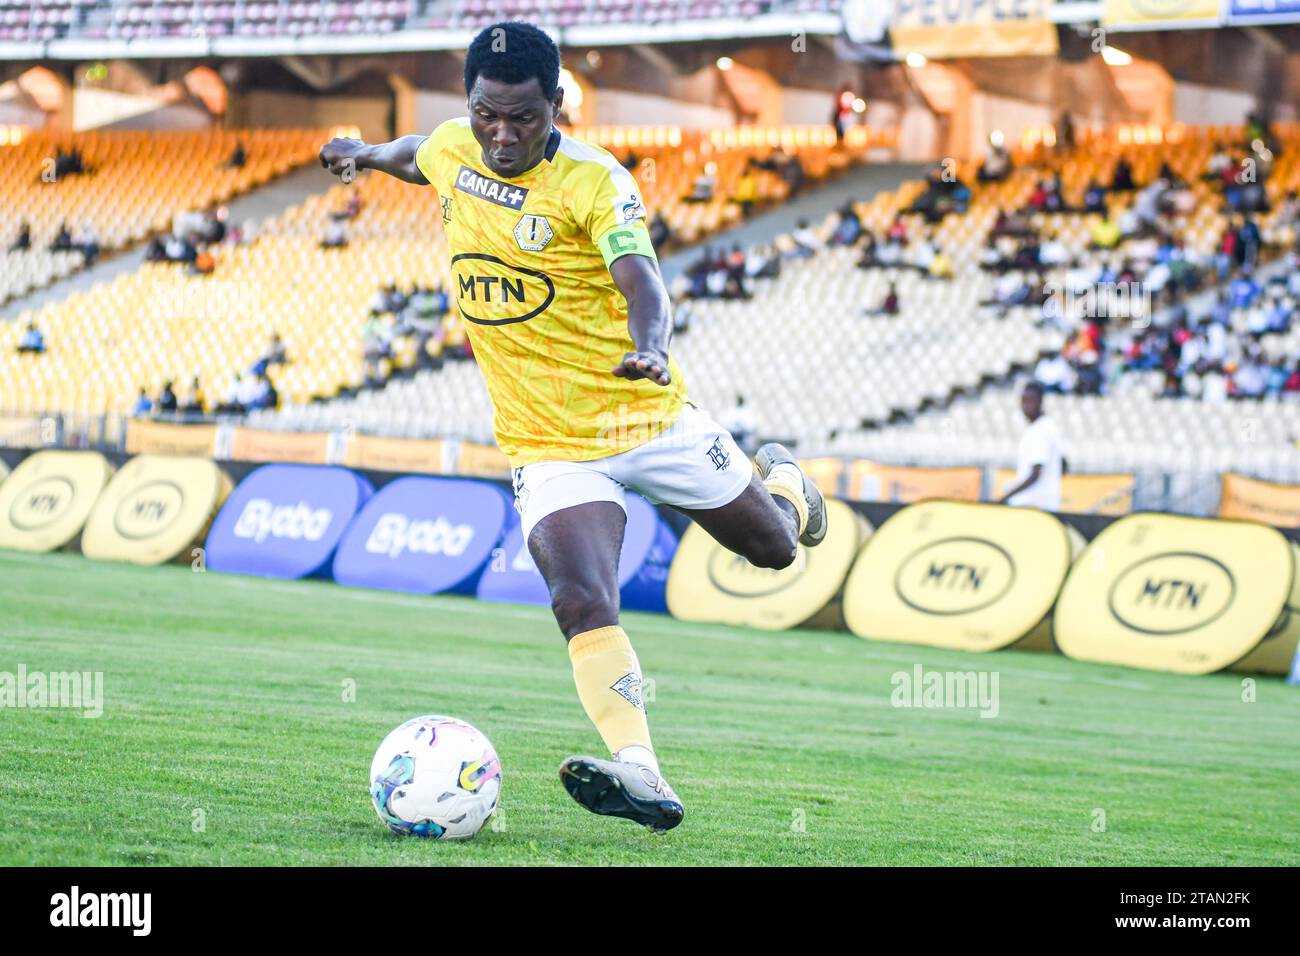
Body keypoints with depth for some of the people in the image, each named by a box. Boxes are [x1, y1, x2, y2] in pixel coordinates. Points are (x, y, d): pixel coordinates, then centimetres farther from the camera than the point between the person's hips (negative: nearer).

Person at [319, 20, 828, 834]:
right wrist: (367, 154, 42)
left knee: (773, 547, 16)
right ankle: (641, 776, -31)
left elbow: (639, 278, -33)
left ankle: (783, 483, 53)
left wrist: (650, 345, -53)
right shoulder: (451, 149, -2)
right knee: (583, 604, -22)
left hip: (651, 420, -2)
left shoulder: (594, 181, -18)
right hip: (550, 447, 3)